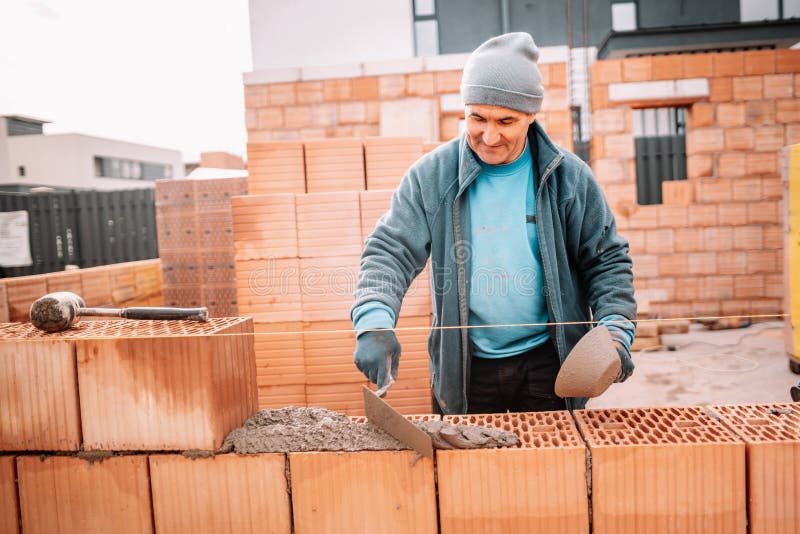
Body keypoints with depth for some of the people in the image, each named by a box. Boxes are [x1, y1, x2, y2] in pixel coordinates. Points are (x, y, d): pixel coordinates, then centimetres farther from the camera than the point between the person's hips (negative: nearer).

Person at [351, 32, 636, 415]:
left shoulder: (568, 177, -3)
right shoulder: (431, 176, -5)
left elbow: (607, 259, 4)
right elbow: (389, 253, -9)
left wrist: (616, 329, -11)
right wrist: (374, 323, -26)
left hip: (547, 363, 0)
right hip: (463, 367, 0)